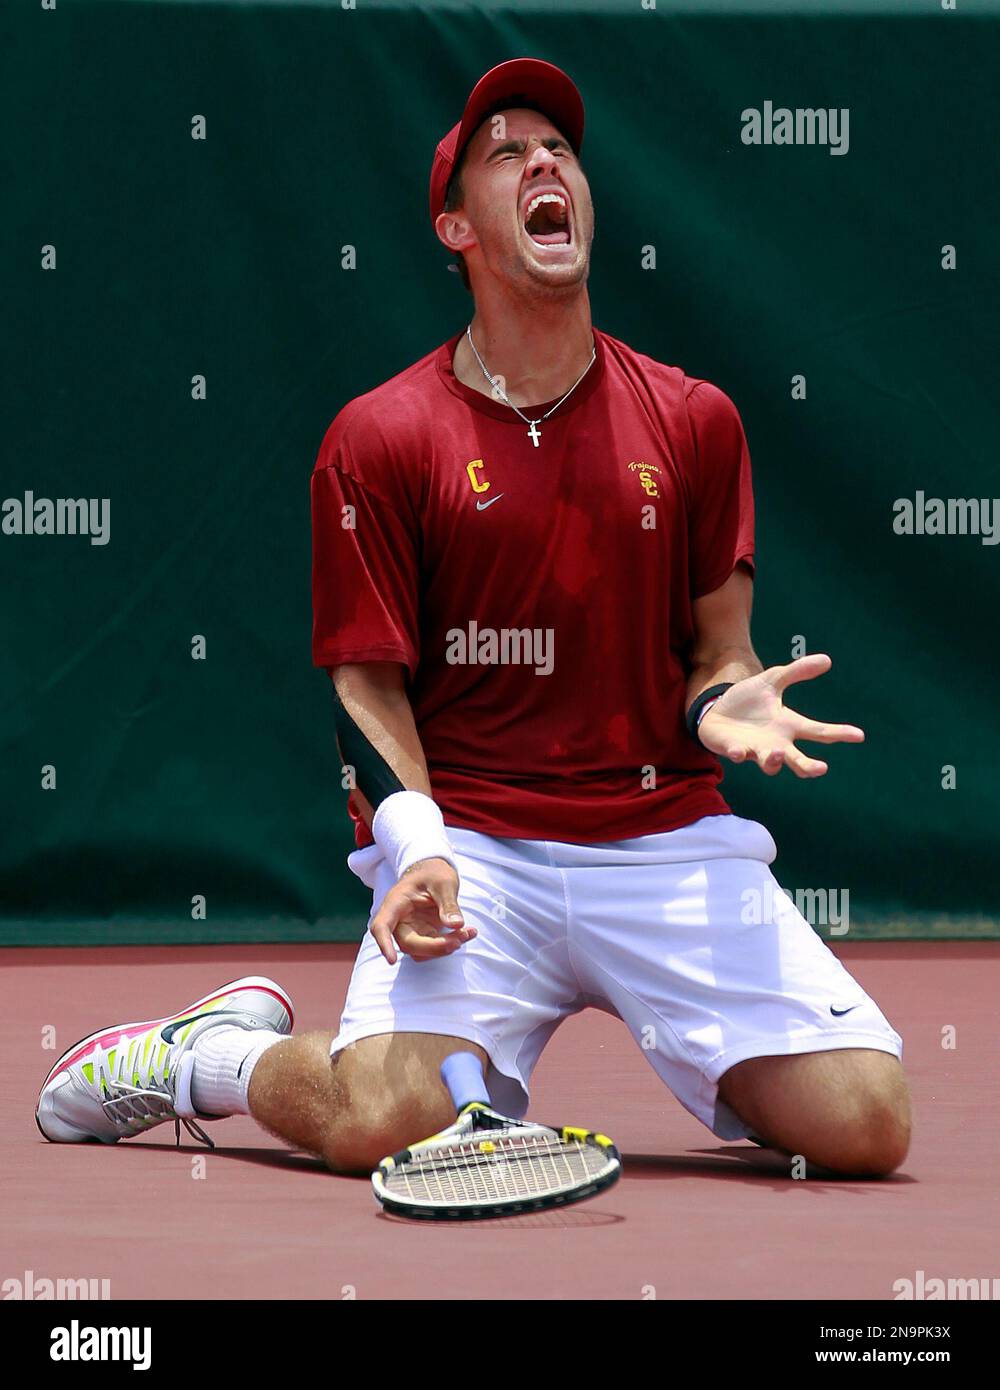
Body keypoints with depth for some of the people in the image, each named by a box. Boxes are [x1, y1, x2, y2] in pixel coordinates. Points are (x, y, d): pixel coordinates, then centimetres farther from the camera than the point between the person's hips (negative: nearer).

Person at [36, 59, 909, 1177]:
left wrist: (726, 705, -12)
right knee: (387, 1122, -28)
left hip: (671, 839, 2)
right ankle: (216, 1055, 8)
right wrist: (415, 842, -15)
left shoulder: (694, 420, 10)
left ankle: (708, 1060, 20)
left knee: (865, 1125, -16)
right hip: (471, 842, -2)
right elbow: (369, 678, 2)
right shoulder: (377, 437, 3)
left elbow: (714, 647, 13)